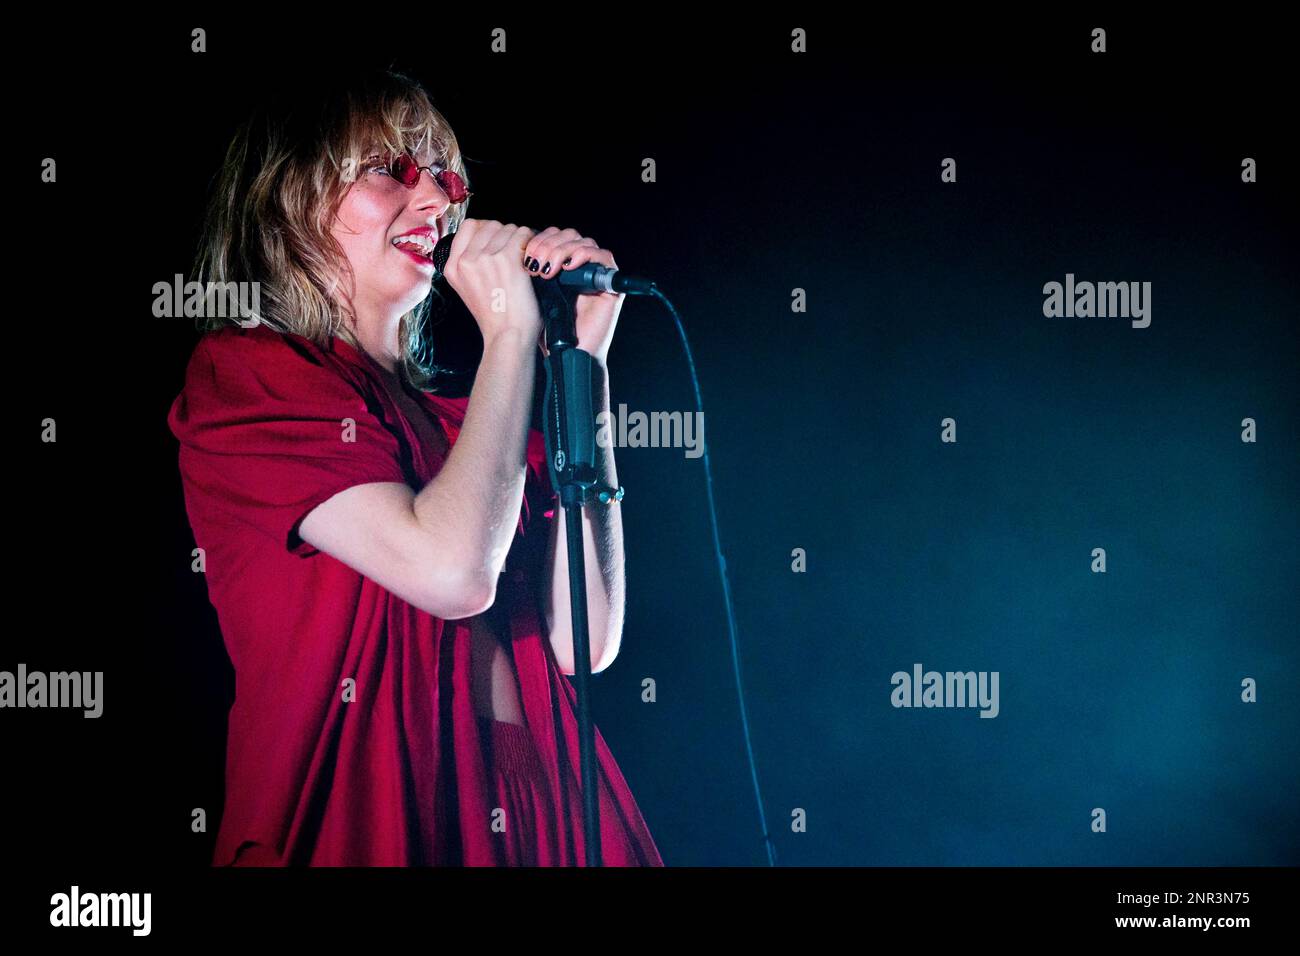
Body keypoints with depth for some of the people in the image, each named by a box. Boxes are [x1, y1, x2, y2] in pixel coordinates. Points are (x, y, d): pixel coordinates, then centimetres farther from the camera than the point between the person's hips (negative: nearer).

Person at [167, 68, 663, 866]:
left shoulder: (448, 417, 14)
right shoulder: (244, 374, -4)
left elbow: (584, 640, 2)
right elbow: (454, 572, -18)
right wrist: (512, 331, -7)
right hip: (366, 822, -6)